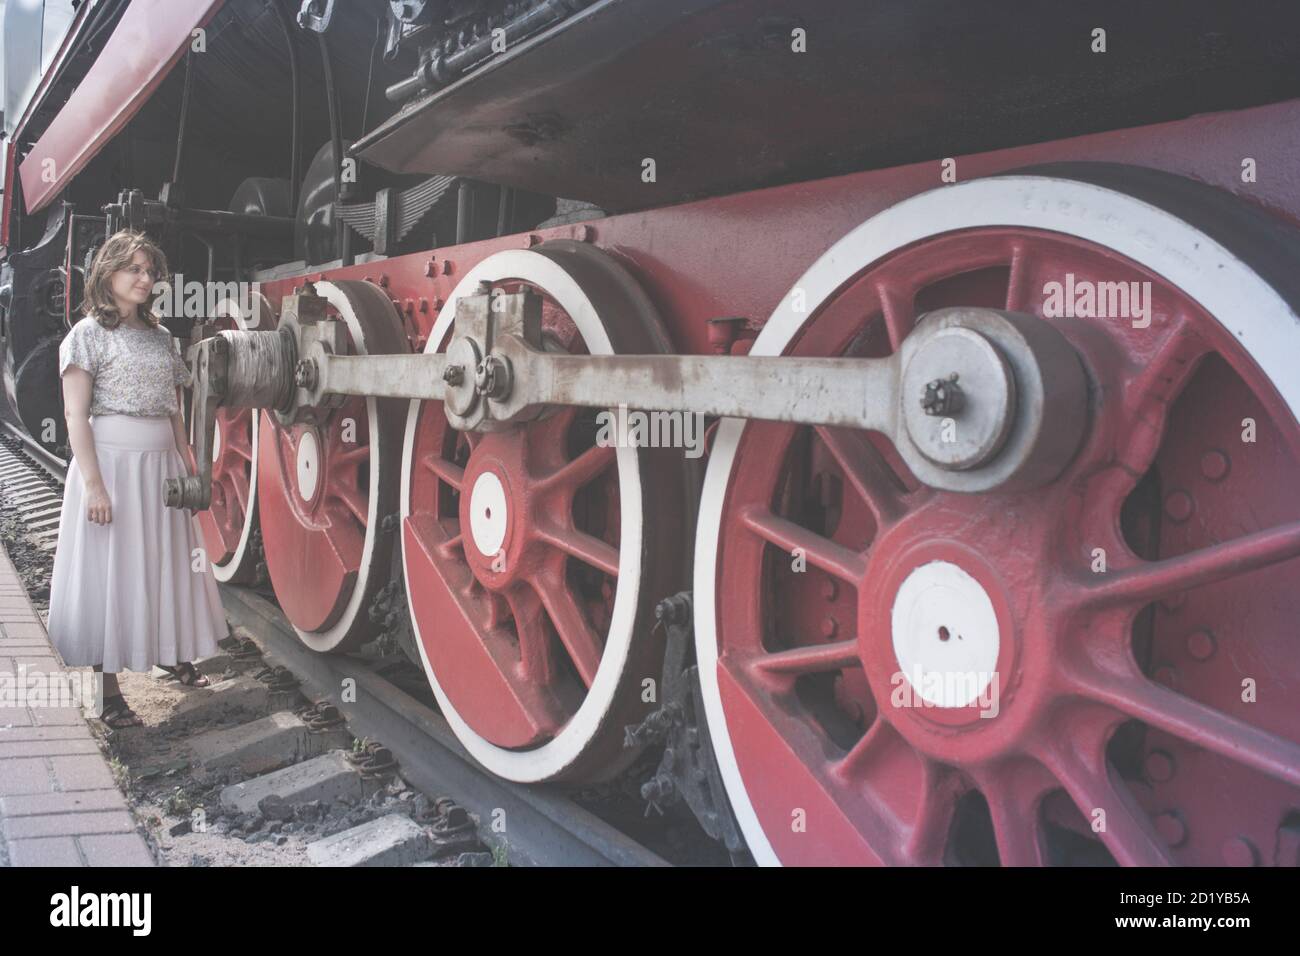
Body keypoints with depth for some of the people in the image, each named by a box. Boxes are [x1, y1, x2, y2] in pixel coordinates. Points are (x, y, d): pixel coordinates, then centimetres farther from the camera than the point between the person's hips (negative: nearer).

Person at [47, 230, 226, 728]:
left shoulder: (160, 336, 14)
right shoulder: (89, 333, -3)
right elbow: (76, 415, -10)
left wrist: (189, 468, 13)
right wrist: (92, 483, -18)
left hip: (162, 465, 6)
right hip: (112, 461, -6)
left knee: (167, 565, 12)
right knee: (110, 571, -2)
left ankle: (174, 656, 29)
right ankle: (109, 692, 5)